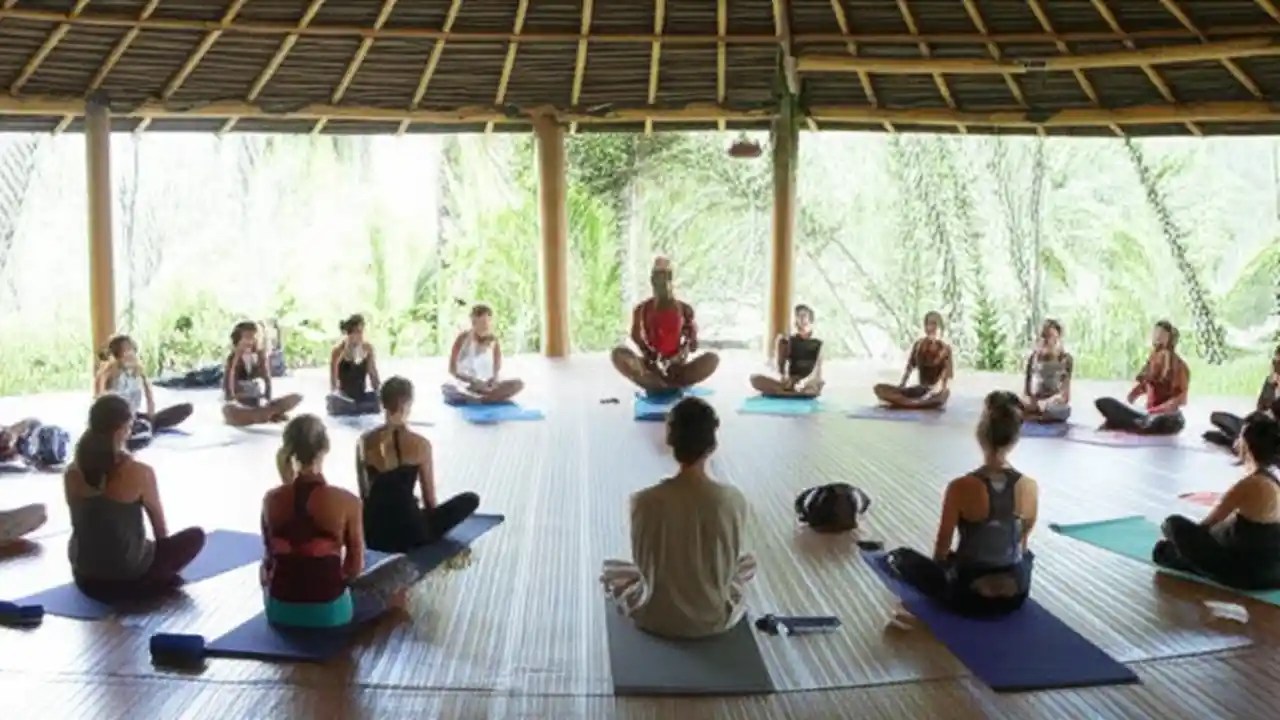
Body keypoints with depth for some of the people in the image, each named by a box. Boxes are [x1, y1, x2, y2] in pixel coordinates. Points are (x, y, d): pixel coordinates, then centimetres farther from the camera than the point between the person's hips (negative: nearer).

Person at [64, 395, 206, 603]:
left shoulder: (72, 472, -6)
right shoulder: (140, 472, -19)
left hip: (85, 579, 6)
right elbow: (160, 526, -2)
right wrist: (161, 549, 19)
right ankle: (153, 584, 5)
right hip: (126, 577, -6)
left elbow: (87, 522, 8)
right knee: (195, 536, 15)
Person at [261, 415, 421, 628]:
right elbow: (355, 566, -5)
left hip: (279, 610, 4)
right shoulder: (347, 502, -16)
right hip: (329, 611, -4)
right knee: (406, 566, 13)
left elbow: (268, 558, 9)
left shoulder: (271, 499, -6)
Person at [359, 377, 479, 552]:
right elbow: (430, 499, -2)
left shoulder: (364, 442, 0)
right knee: (471, 499, 10)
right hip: (407, 530, -6)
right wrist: (430, 517, 18)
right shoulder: (420, 444, -12)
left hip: (372, 533, 7)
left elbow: (364, 494, 10)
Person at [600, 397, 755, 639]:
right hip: (716, 618, 1)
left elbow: (644, 567, -8)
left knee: (610, 569, 30)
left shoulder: (646, 501, -23)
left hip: (658, 619, 0)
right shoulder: (733, 500, -19)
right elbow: (730, 564, -3)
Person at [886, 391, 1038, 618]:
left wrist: (942, 566, 16)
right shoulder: (1030, 487, -11)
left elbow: (942, 548, -7)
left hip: (969, 595, -1)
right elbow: (1021, 544, 7)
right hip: (1016, 595, 2)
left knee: (899, 556, 24)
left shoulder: (961, 488, -21)